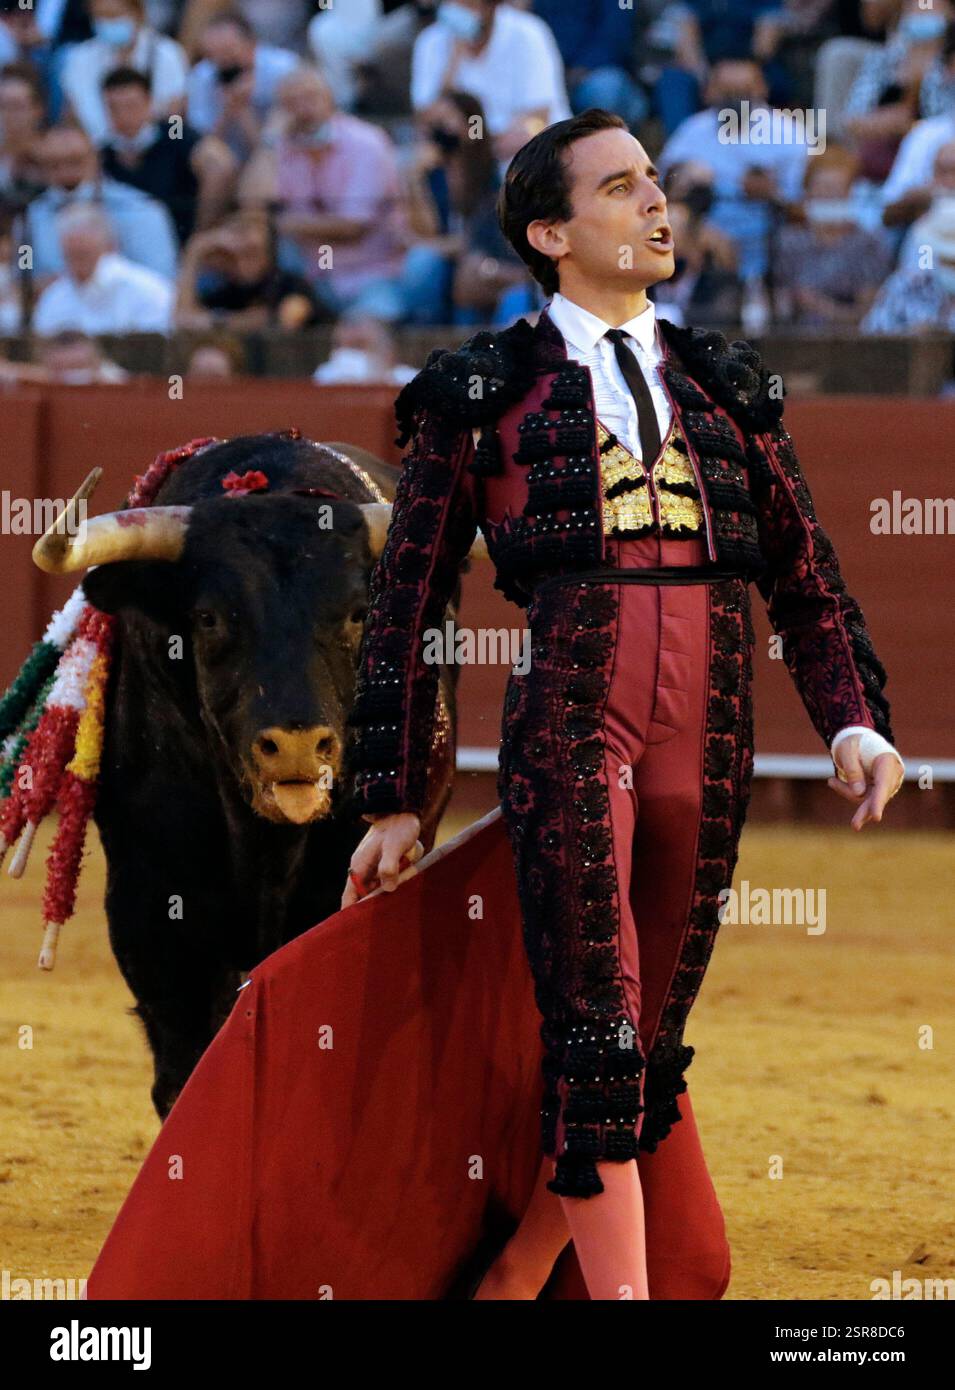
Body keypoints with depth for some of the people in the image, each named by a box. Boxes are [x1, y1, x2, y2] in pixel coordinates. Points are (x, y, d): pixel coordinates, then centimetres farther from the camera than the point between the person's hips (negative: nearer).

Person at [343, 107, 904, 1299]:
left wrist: (854, 724, 2)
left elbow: (807, 584, 18)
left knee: (651, 1045, 6)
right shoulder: (482, 394, 7)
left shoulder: (727, 389, 17)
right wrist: (393, 799, 6)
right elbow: (405, 606, 9)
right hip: (567, 734, -4)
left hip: (707, 752, 4)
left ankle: (512, 1281, 20)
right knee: (595, 1041, -12)